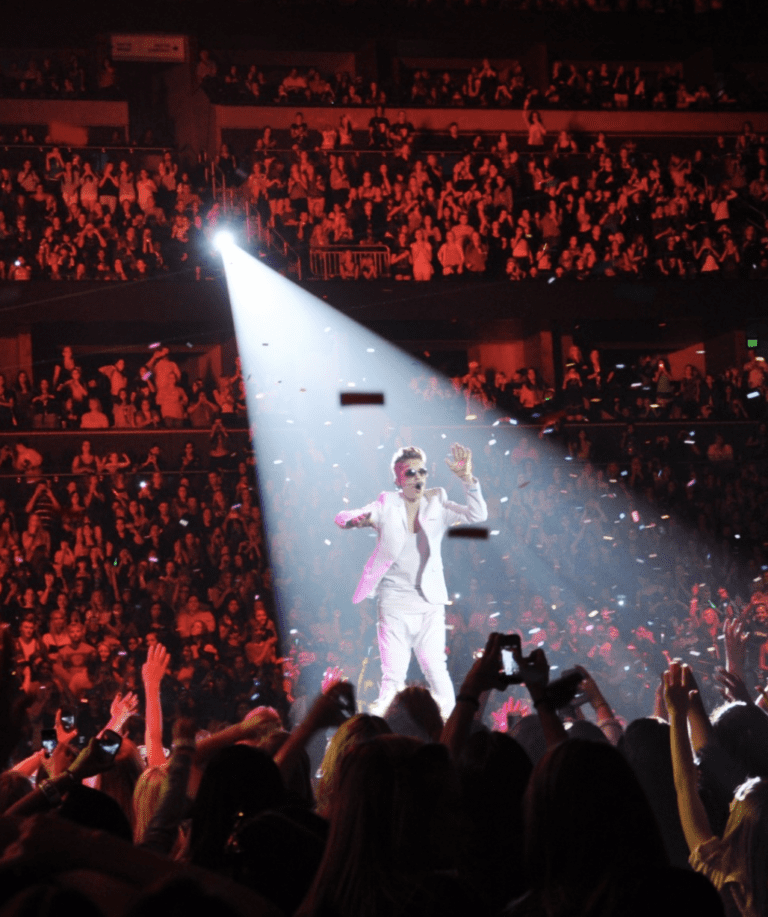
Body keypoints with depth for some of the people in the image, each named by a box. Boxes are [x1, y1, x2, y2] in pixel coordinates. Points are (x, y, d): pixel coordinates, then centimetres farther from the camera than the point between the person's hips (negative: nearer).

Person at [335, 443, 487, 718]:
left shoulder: (436, 506, 3)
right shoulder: (387, 506, 0)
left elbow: (477, 515, -6)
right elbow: (343, 518, -10)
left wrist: (467, 478, -19)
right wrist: (358, 520, -34)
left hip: (429, 602, 0)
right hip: (394, 600, 0)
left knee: (434, 666, -10)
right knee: (392, 676, -3)